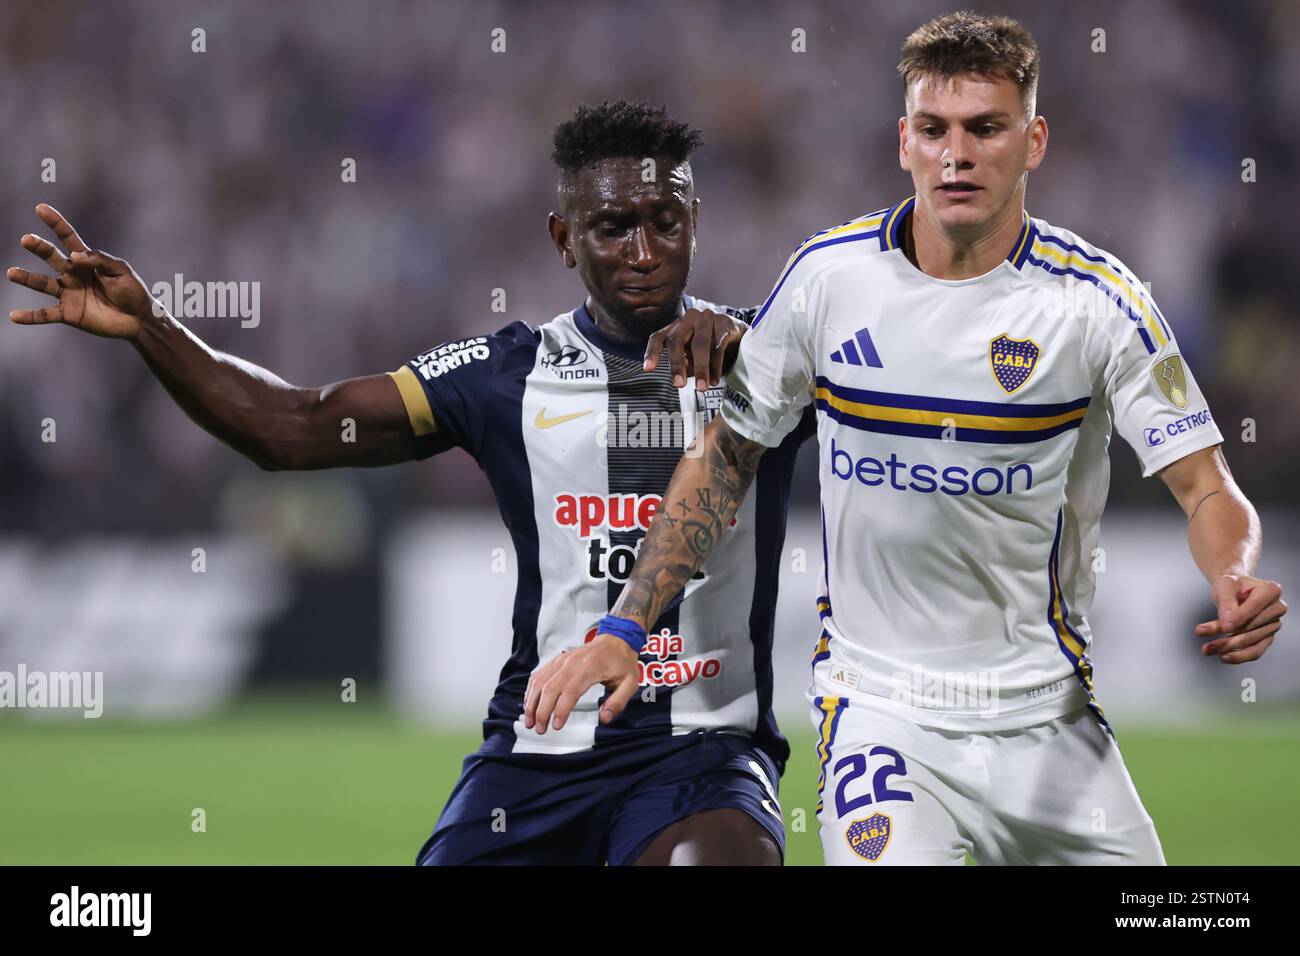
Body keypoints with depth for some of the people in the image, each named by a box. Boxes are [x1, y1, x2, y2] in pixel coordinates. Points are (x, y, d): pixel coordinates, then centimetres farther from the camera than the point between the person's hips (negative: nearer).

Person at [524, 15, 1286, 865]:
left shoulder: (1098, 299, -7)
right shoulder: (829, 275, -3)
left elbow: (1206, 487, -8)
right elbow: (726, 455, 7)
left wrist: (1236, 583, -30)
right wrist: (623, 631, 2)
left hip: (1045, 714, 1)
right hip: (878, 706, -1)